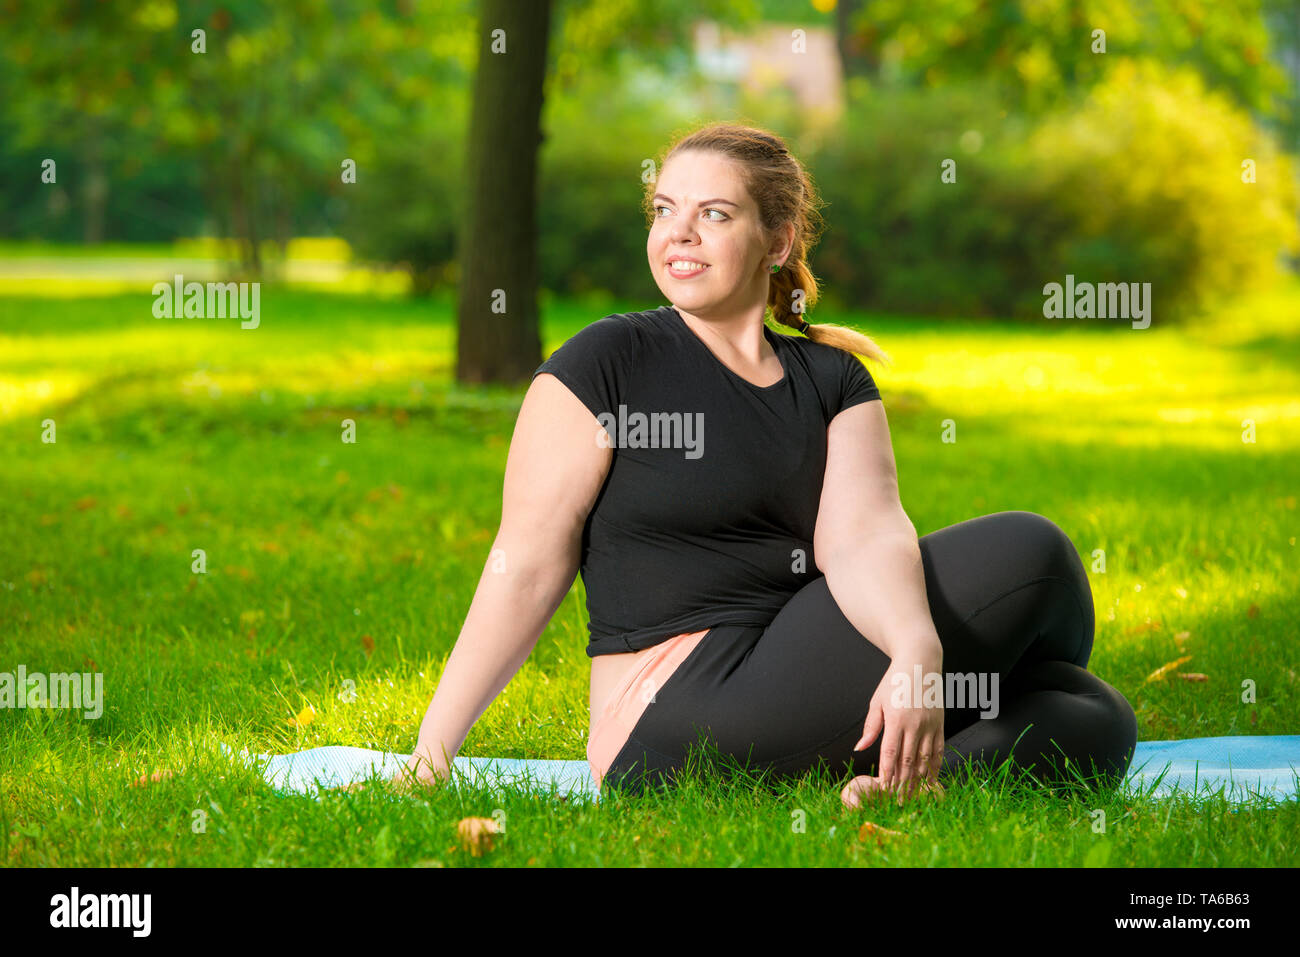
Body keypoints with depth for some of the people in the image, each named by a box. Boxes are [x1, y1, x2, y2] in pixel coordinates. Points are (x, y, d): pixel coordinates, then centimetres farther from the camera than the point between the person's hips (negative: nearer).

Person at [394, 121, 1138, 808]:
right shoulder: (608, 363, 0)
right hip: (678, 719, -6)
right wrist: (435, 746, -10)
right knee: (1027, 555, -11)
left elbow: (864, 532, -7)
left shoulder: (833, 381, 12)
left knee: (1098, 725, -12)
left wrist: (917, 651, -28)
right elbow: (527, 565, -4)